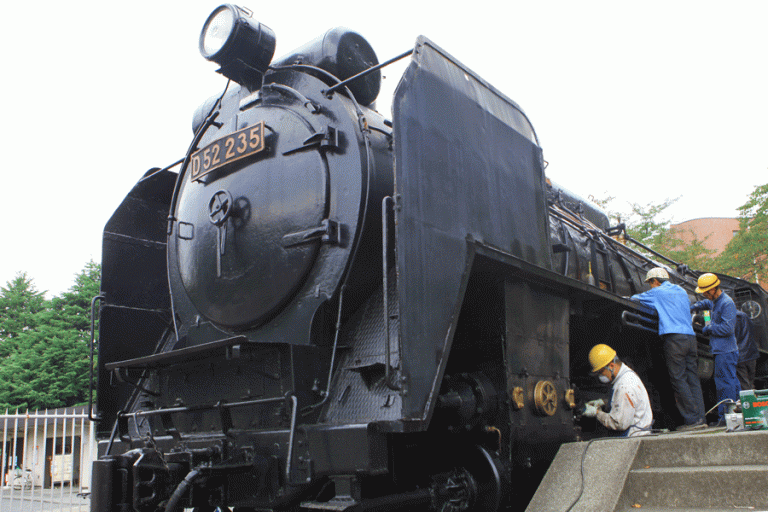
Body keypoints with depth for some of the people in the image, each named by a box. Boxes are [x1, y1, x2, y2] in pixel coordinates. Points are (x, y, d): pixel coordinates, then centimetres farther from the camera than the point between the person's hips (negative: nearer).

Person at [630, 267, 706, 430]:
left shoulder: (658, 292, 4)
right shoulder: (682, 292, 22)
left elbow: (635, 298, 14)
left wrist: (633, 297, 37)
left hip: (674, 338, -7)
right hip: (690, 337, 7)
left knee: (678, 380, -6)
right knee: (693, 378, 6)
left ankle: (692, 419, -9)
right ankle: (701, 418, 3)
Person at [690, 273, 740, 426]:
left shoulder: (727, 303, -16)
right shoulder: (715, 301, 14)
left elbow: (727, 328, -23)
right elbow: (706, 303, 40)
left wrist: (709, 328, -11)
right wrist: (694, 306, 22)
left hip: (725, 351, -10)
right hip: (722, 350, 10)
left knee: (724, 384, -7)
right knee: (732, 382, 13)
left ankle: (725, 417, -4)